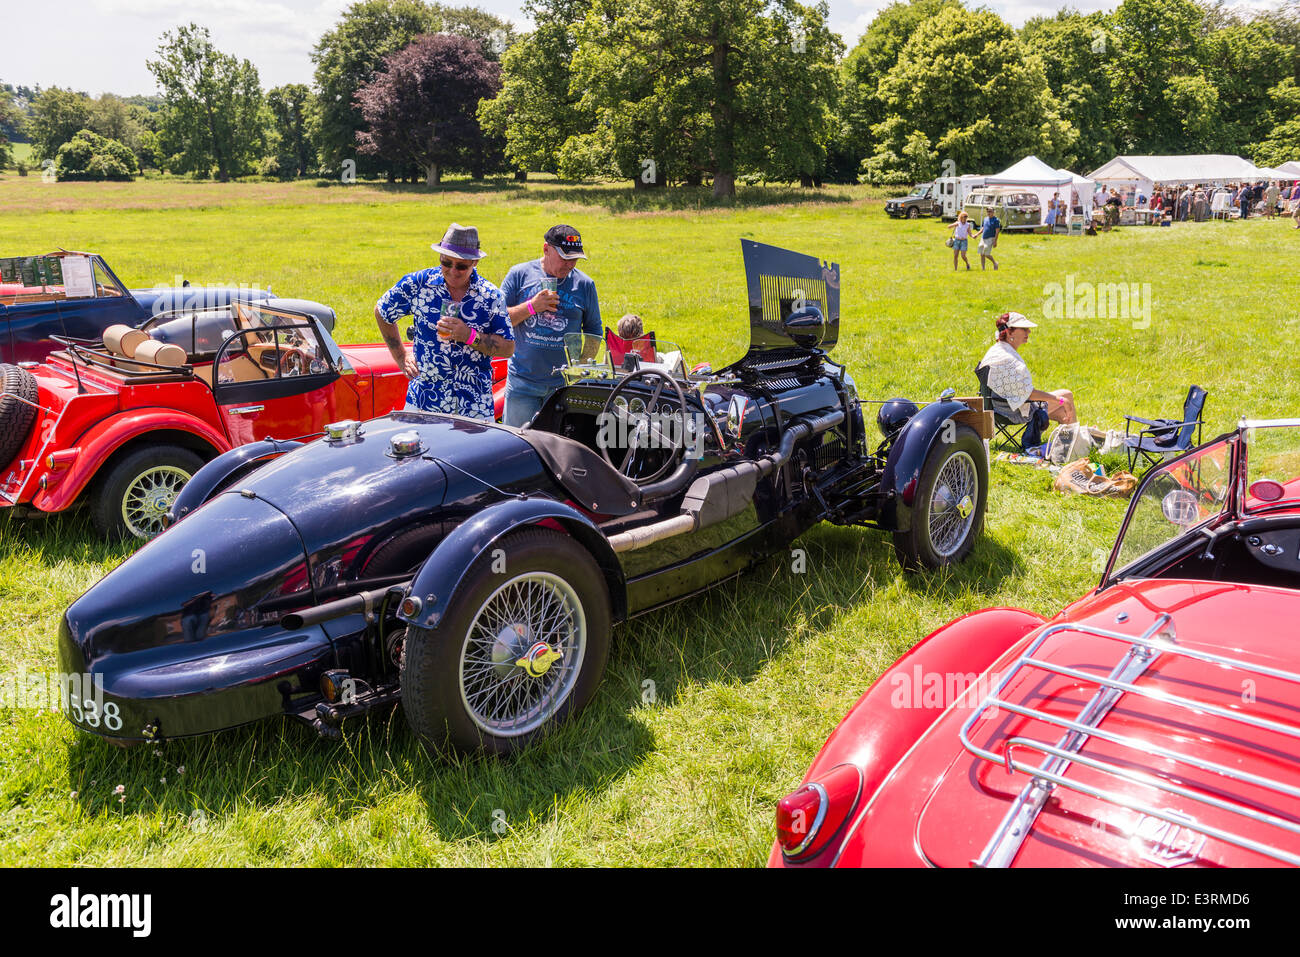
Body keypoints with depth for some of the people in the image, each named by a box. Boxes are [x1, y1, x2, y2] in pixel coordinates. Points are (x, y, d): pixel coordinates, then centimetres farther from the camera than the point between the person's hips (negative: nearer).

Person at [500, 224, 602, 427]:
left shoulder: (585, 284, 6)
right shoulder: (519, 274, 2)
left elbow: (594, 330, 14)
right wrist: (531, 306, -14)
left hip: (565, 384, 1)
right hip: (522, 382, 0)